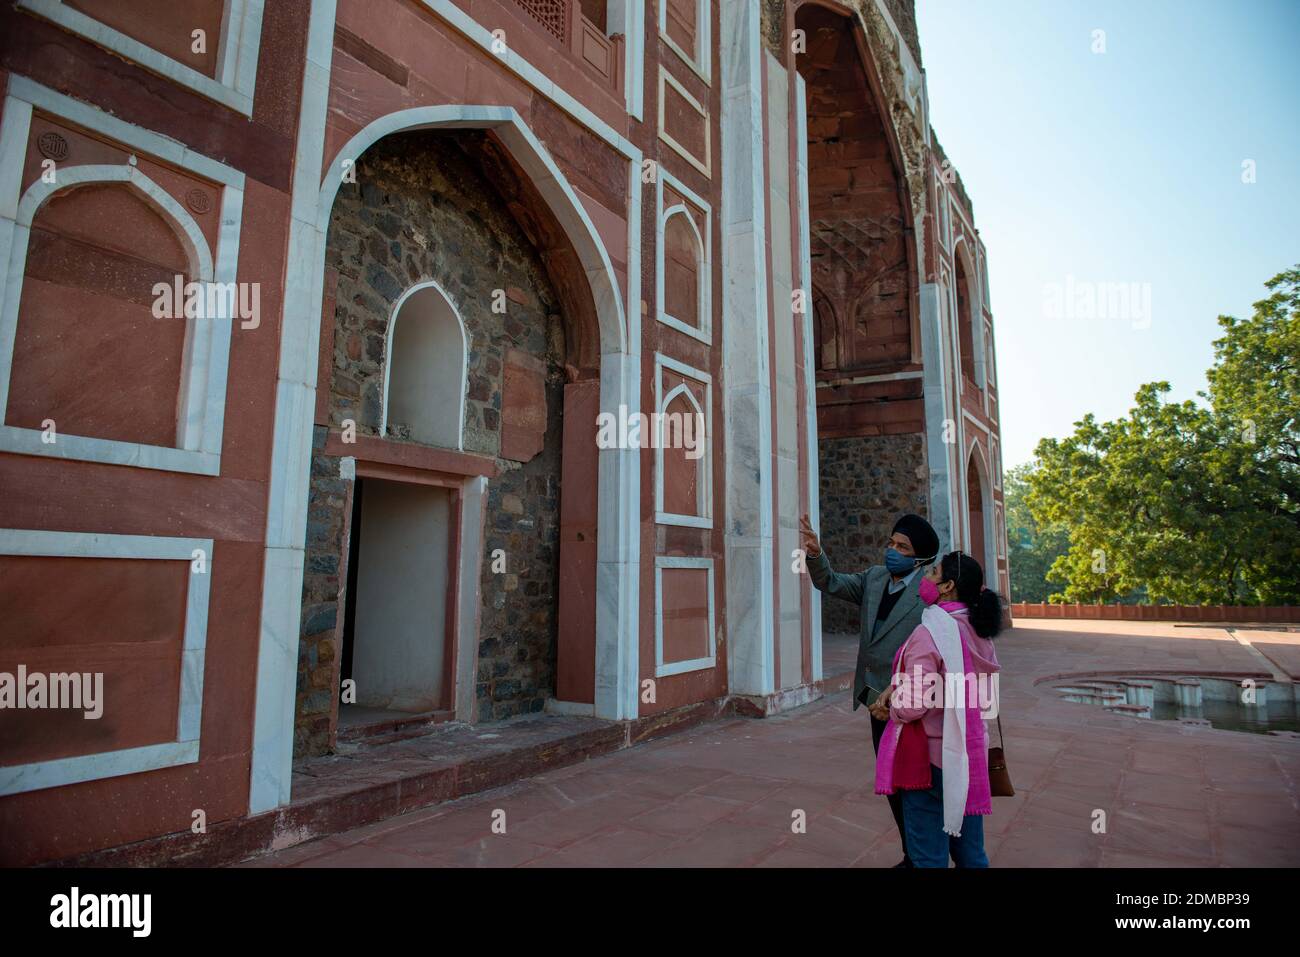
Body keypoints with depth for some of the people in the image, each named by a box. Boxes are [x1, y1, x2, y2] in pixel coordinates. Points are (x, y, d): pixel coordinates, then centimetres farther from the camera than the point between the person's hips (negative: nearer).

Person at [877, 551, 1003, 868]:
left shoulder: (929, 633, -21)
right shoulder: (977, 631, 4)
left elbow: (914, 703, -23)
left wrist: (892, 710, -3)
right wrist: (898, 686, 4)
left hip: (931, 756, -8)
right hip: (971, 755, 8)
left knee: (929, 856, 6)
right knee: (971, 854, 19)